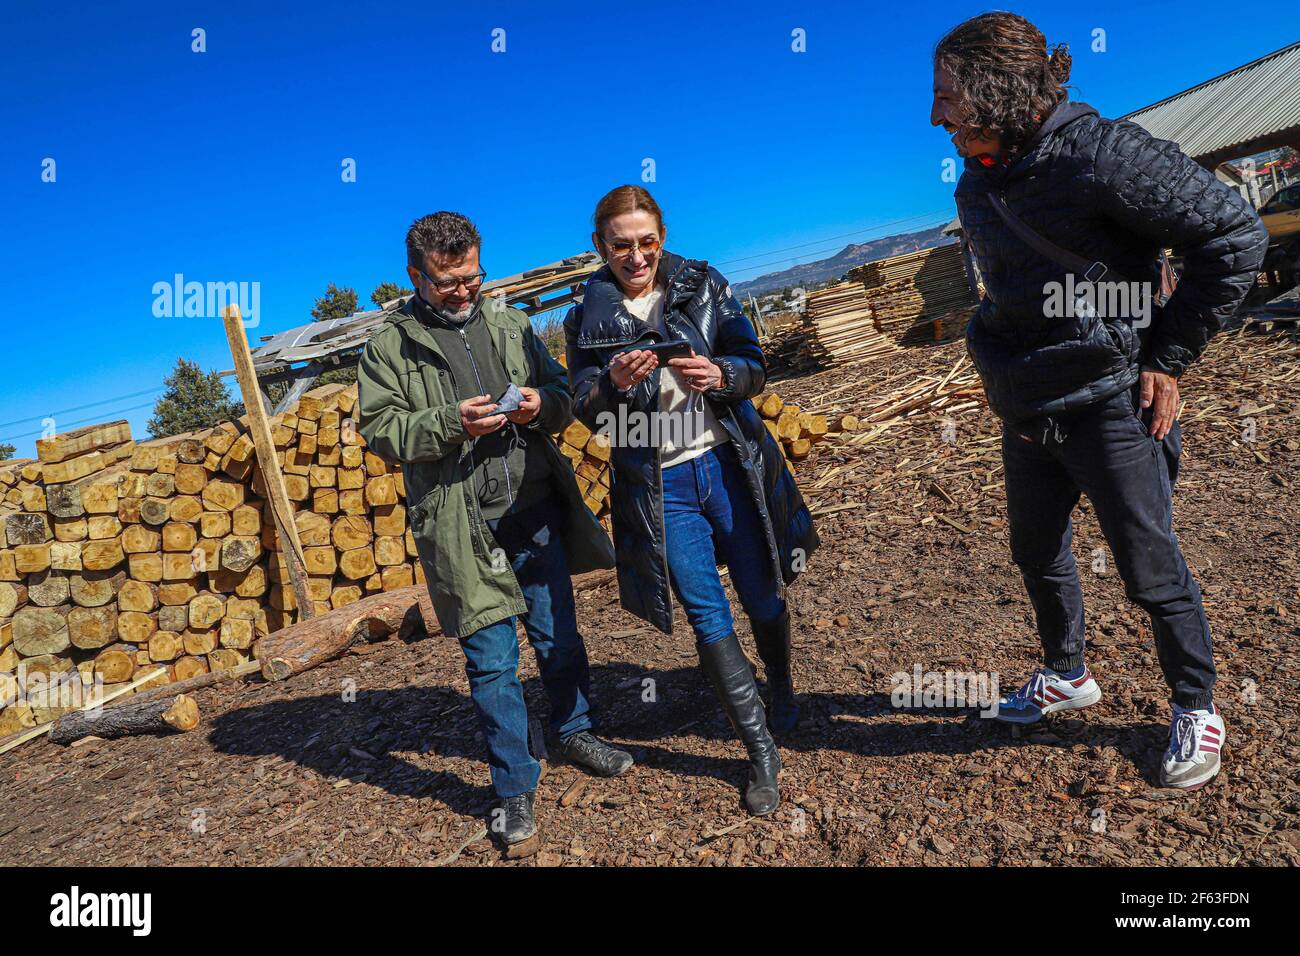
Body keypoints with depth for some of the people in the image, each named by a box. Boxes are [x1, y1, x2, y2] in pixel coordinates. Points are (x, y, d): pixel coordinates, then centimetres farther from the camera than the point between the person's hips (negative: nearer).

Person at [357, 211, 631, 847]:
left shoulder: (510, 323, 10)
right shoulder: (389, 345, 0)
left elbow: (563, 393, 13)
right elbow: (379, 430, -5)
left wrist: (542, 405, -10)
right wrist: (450, 422, -20)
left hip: (537, 512, 4)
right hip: (463, 527, -3)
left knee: (559, 636, 16)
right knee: (491, 661, 3)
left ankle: (574, 732, 40)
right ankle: (514, 787, 20)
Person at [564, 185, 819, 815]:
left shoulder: (704, 286, 3)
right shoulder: (589, 319, 3)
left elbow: (755, 367, -1)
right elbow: (586, 412, -3)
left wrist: (719, 375, -24)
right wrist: (613, 382, -24)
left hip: (729, 463, 1)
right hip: (660, 487, 0)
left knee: (763, 598, 10)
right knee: (709, 620, 0)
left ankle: (782, 689, 42)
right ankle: (761, 751, 15)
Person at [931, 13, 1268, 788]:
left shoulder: (1101, 155, -19)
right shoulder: (977, 186, 5)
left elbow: (1235, 235, -15)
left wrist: (1168, 356, -13)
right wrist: (1009, 366, 13)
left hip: (1111, 404, -7)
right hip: (1027, 411, 8)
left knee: (1152, 570, 6)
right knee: (1038, 553, 19)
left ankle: (1198, 709, 28)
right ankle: (1068, 675, 42)